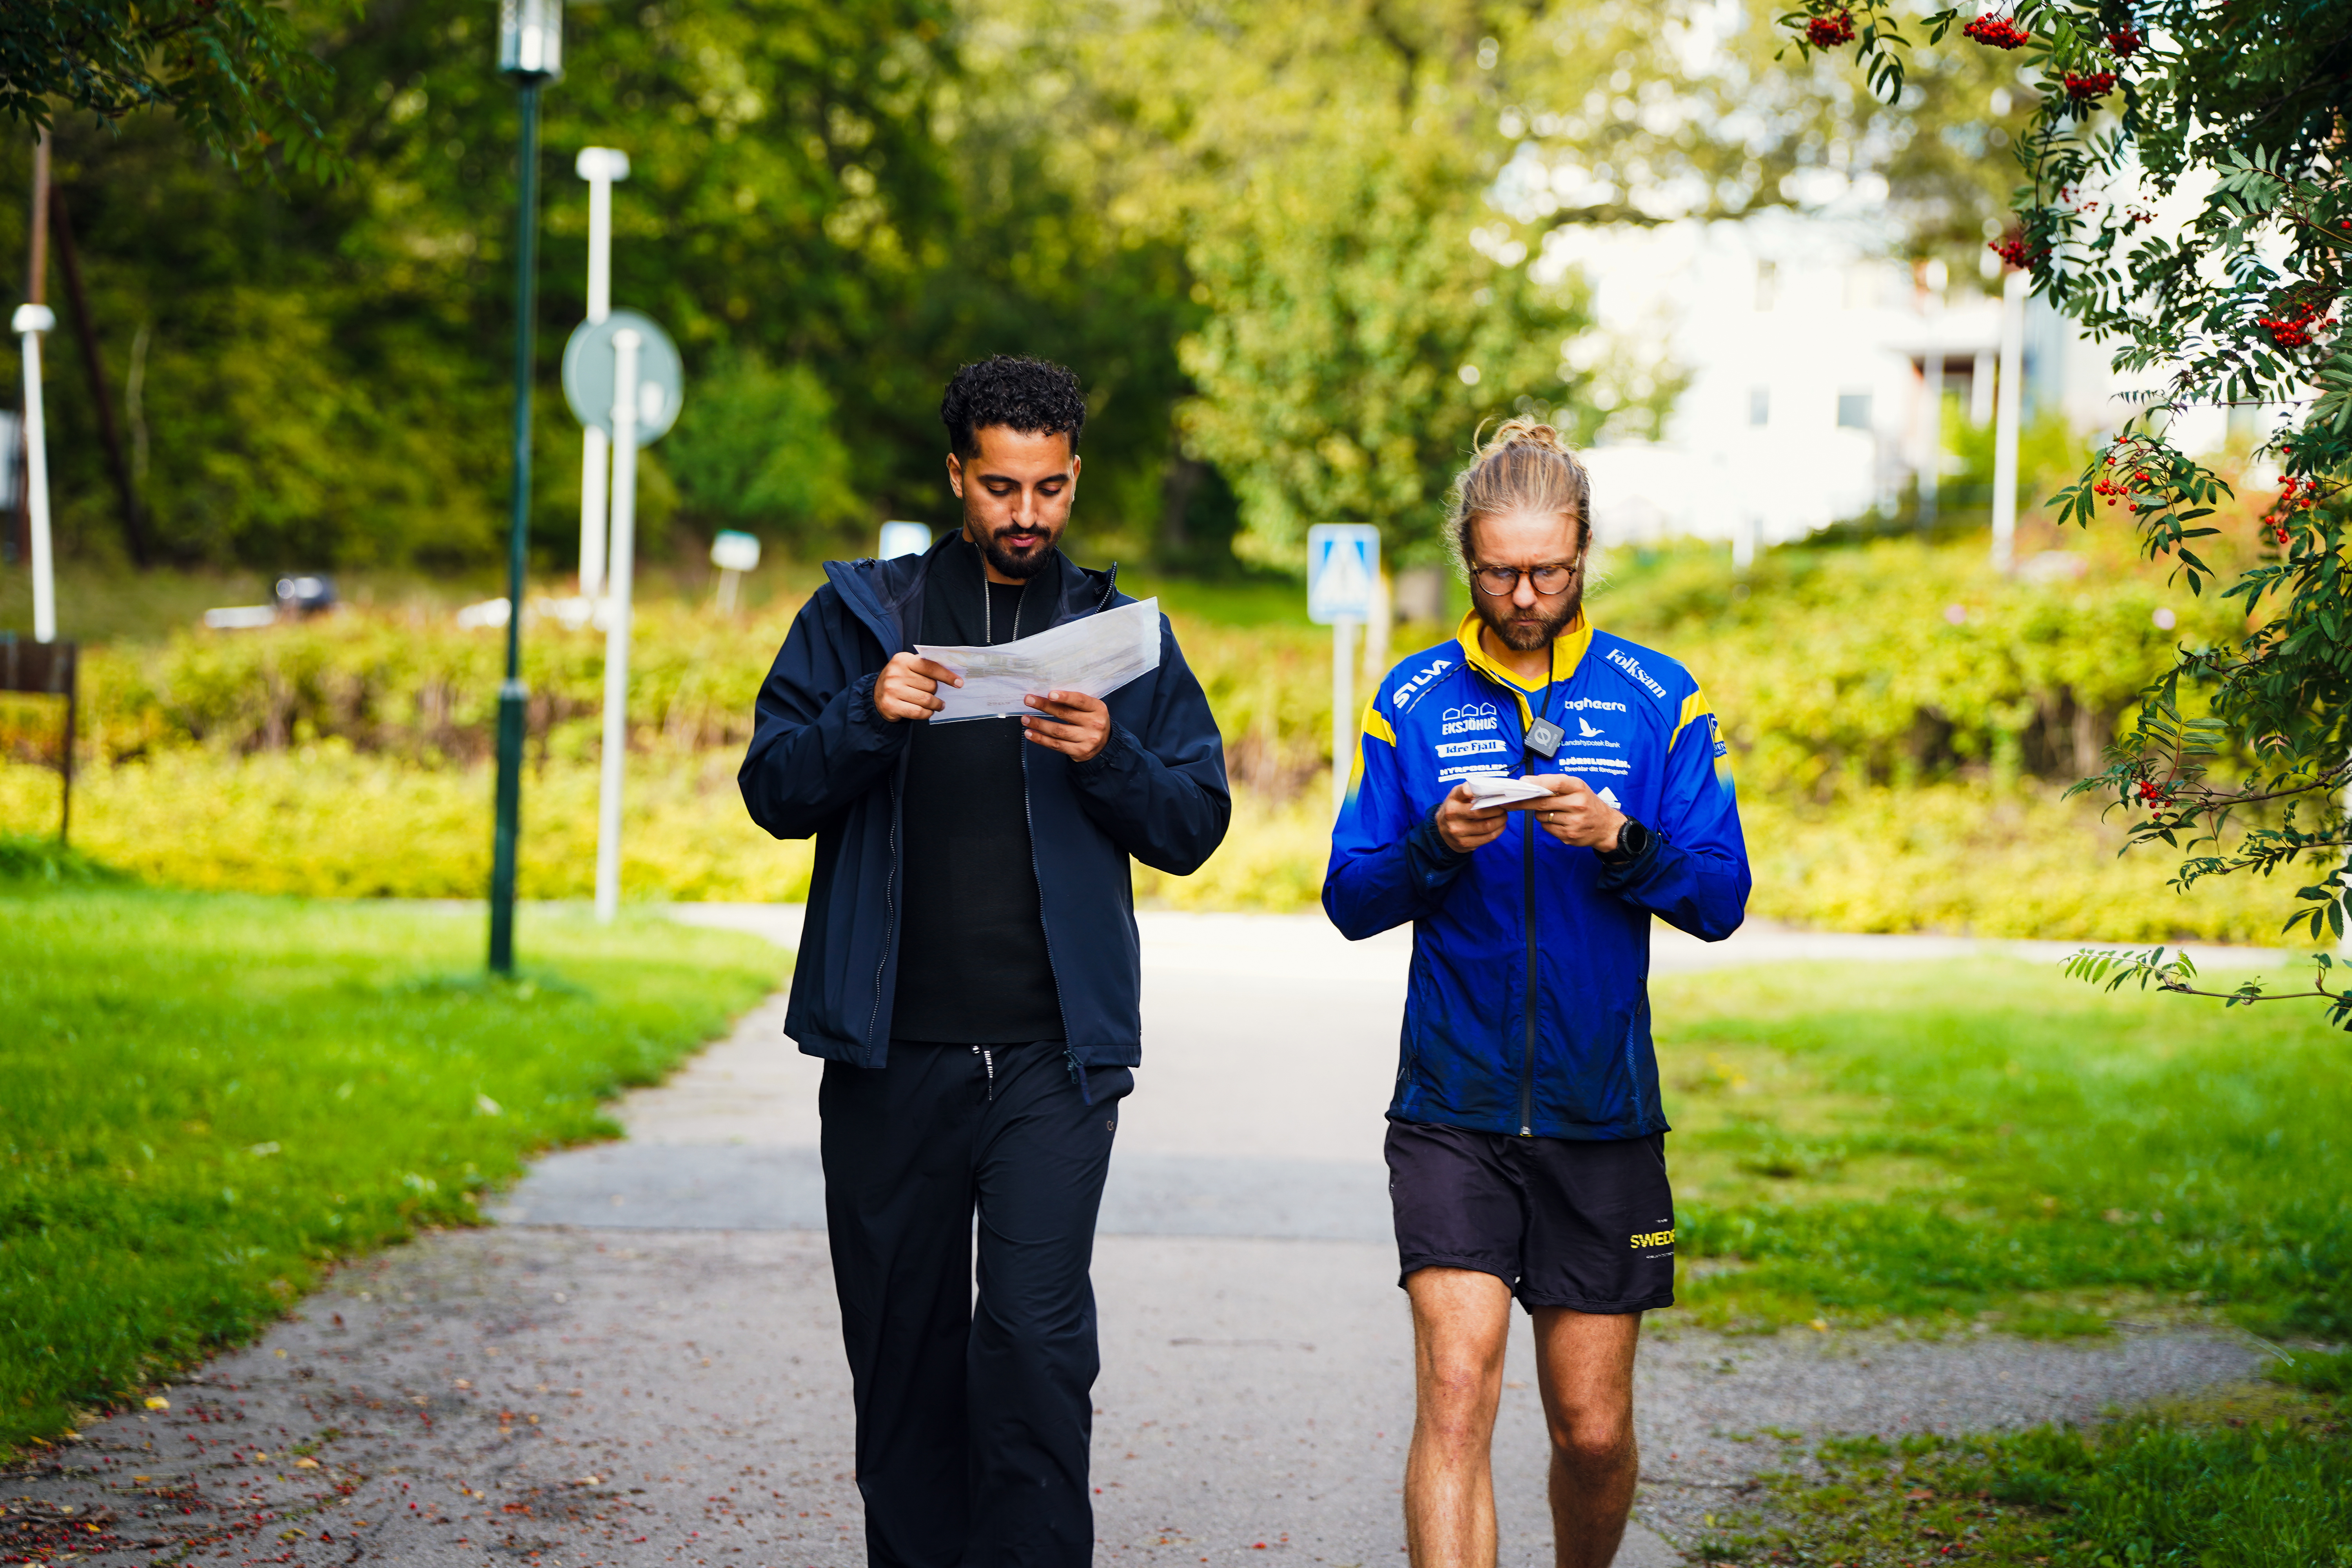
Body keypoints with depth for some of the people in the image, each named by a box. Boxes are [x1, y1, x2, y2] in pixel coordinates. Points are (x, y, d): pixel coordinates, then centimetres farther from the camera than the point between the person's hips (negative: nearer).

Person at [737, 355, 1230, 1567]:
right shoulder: (860, 613, 8)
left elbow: (1194, 829, 6)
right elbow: (774, 793, 3)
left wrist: (1110, 759, -14)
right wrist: (867, 720, -16)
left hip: (1054, 1056, -1)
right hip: (890, 1052, 1)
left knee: (1036, 1342, -12)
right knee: (903, 1350, 8)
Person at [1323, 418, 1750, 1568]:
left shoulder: (1658, 699, 3)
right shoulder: (1414, 700, 4)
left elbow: (1722, 899, -1)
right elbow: (1349, 899, 2)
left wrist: (1622, 843, -19)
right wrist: (1435, 847, -18)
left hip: (1602, 1115, 1)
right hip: (1453, 1112, -1)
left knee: (1593, 1429, 8)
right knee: (1456, 1387, -15)